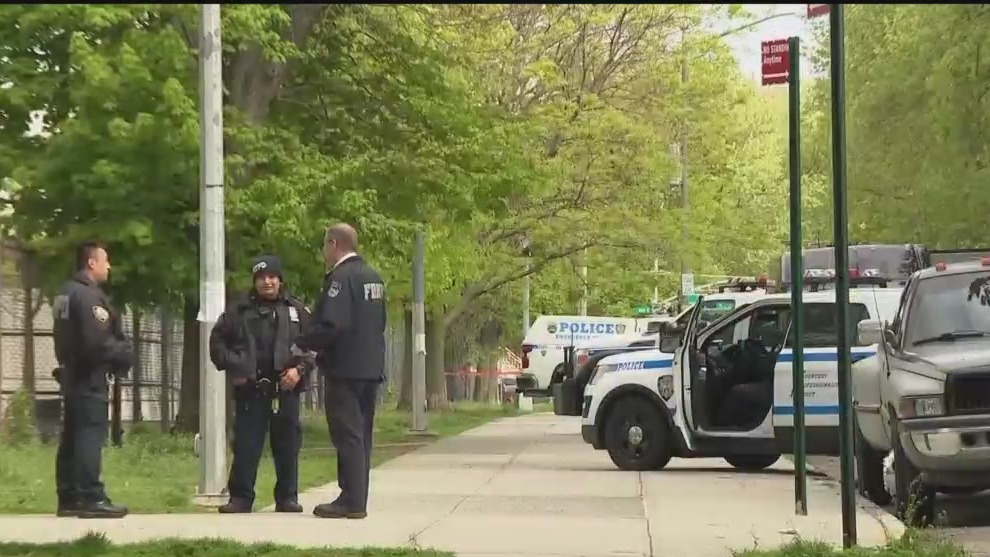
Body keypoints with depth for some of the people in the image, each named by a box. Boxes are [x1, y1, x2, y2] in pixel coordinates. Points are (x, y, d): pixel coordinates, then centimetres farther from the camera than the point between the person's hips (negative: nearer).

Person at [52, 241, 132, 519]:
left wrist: (118, 353, 12)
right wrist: (124, 356, -8)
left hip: (70, 373, 10)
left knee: (71, 437, 11)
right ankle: (91, 497, -16)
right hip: (89, 377, -10)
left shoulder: (65, 294, 16)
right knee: (90, 435, -11)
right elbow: (97, 342, -24)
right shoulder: (89, 295, -16)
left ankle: (68, 497, 13)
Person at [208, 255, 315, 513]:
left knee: (287, 444, 4)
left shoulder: (297, 311, 8)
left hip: (286, 389, 1)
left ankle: (287, 497, 12)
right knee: (246, 445, -1)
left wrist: (300, 368, -8)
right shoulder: (239, 311, 7)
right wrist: (231, 367, -1)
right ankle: (240, 497, 4)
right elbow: (217, 340, 11)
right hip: (250, 390, -1)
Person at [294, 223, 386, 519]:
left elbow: (331, 326, -23)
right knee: (361, 435, 12)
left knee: (347, 436, -6)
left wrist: (303, 343, -7)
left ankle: (351, 501, -6)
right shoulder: (373, 277, 14)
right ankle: (357, 500, 16)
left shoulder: (341, 278, -15)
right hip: (371, 368, 9)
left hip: (345, 369, -9)